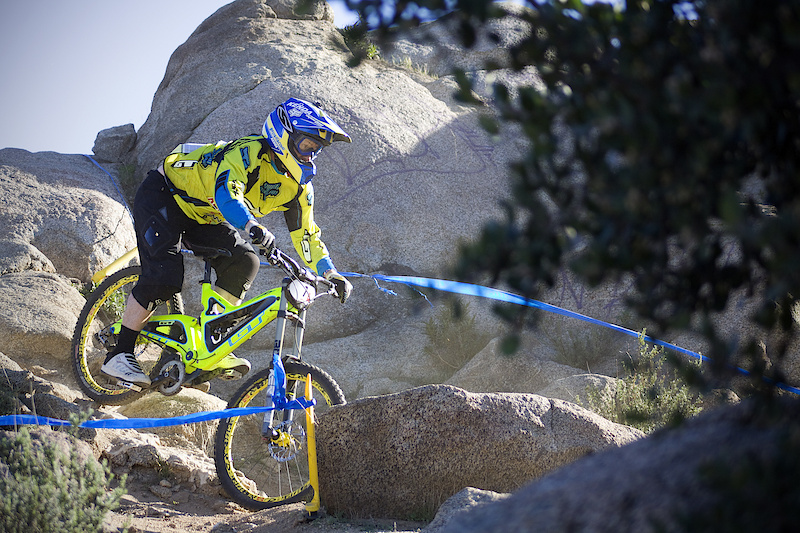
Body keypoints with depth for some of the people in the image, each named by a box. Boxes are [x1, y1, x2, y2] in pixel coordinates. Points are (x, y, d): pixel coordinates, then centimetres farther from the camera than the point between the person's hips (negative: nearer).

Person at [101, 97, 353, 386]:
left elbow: (307, 234, 0)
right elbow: (227, 192, -49)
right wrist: (253, 227, -67)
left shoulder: (298, 186, -7)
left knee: (243, 262, -13)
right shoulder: (249, 152, -31)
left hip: (202, 217, 8)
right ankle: (119, 355, -12)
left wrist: (331, 275, -14)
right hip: (162, 196, -8)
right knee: (164, 277, -22)